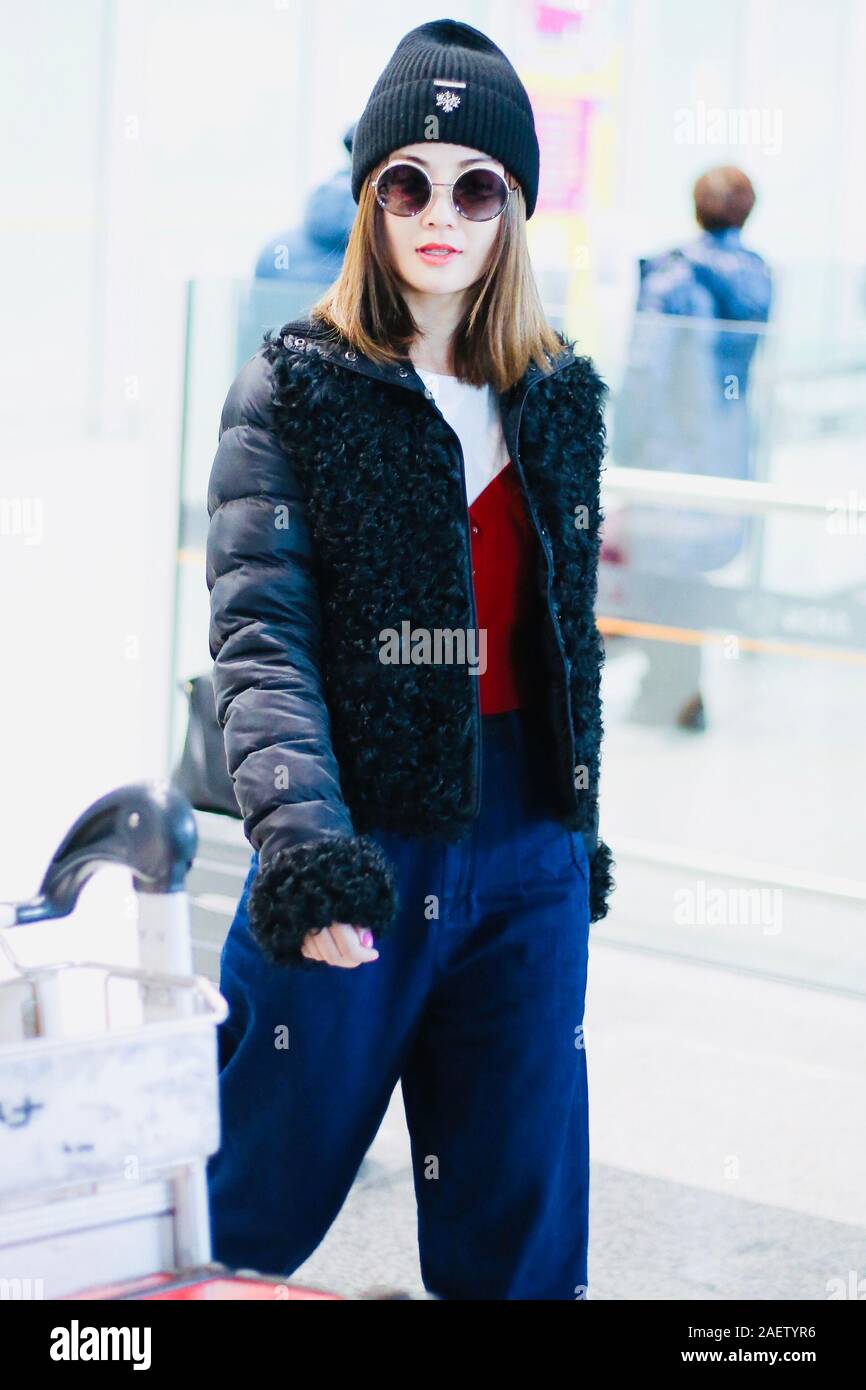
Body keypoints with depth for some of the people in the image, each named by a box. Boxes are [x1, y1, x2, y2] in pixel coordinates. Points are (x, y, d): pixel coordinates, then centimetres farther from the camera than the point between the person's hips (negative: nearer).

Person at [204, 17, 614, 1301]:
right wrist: (300, 837, -27)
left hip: (531, 853, 4)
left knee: (520, 1229, 9)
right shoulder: (295, 388, -4)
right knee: (256, 1204, 4)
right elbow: (259, 632, -13)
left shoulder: (560, 400, 10)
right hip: (359, 848, -4)